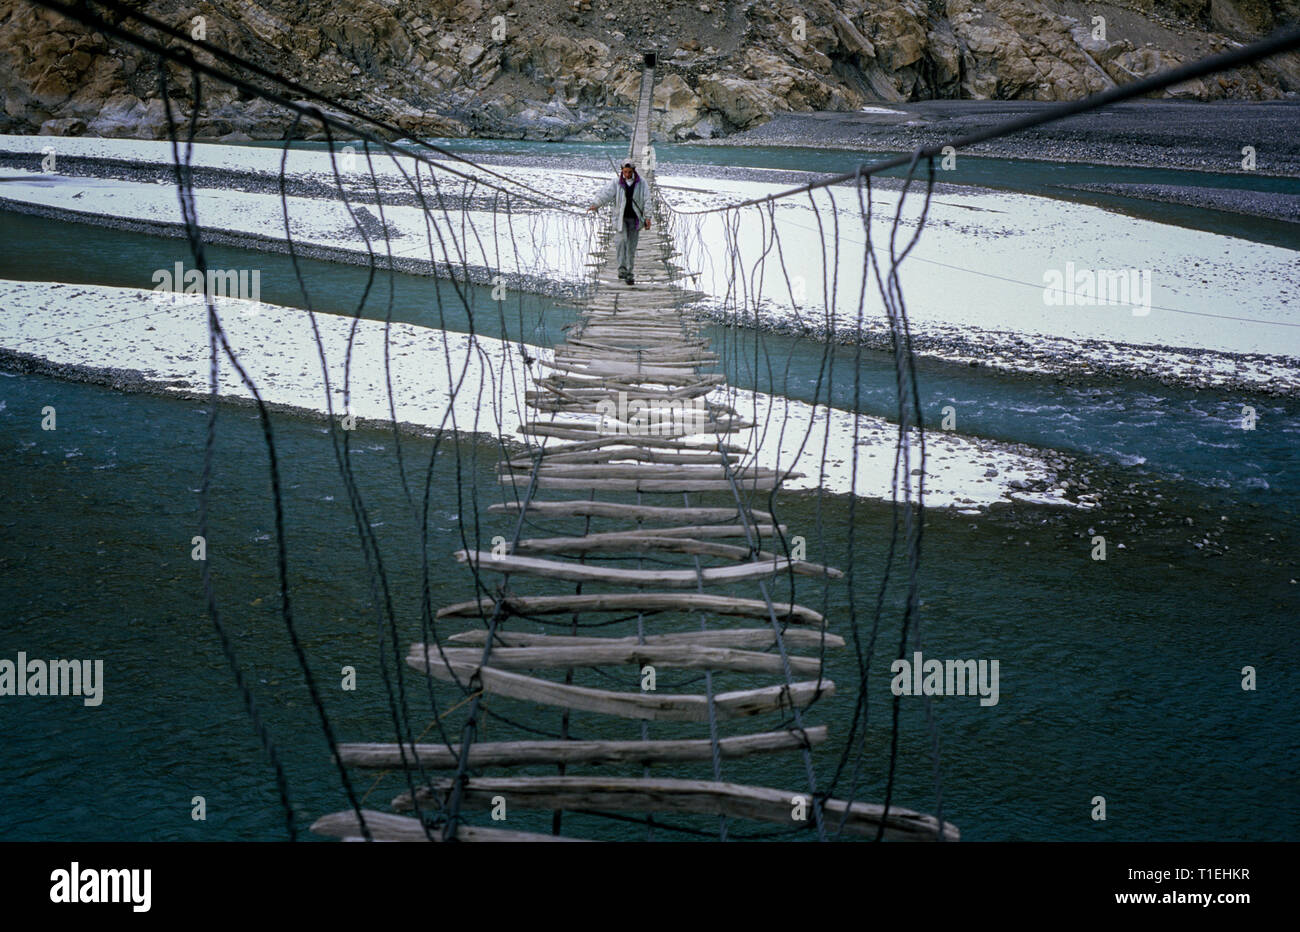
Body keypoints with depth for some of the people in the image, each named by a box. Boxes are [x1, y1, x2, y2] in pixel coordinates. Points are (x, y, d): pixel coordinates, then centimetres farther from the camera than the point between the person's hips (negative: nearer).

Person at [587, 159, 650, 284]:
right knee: (622, 239, -21)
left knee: (631, 246, 3)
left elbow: (646, 201, 1)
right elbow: (606, 194, -17)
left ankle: (629, 274, 10)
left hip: (635, 218, 1)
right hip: (621, 217, -1)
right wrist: (596, 205, -34)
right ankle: (622, 269, -17)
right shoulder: (617, 182, -4)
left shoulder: (641, 183, 0)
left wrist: (647, 218, -7)